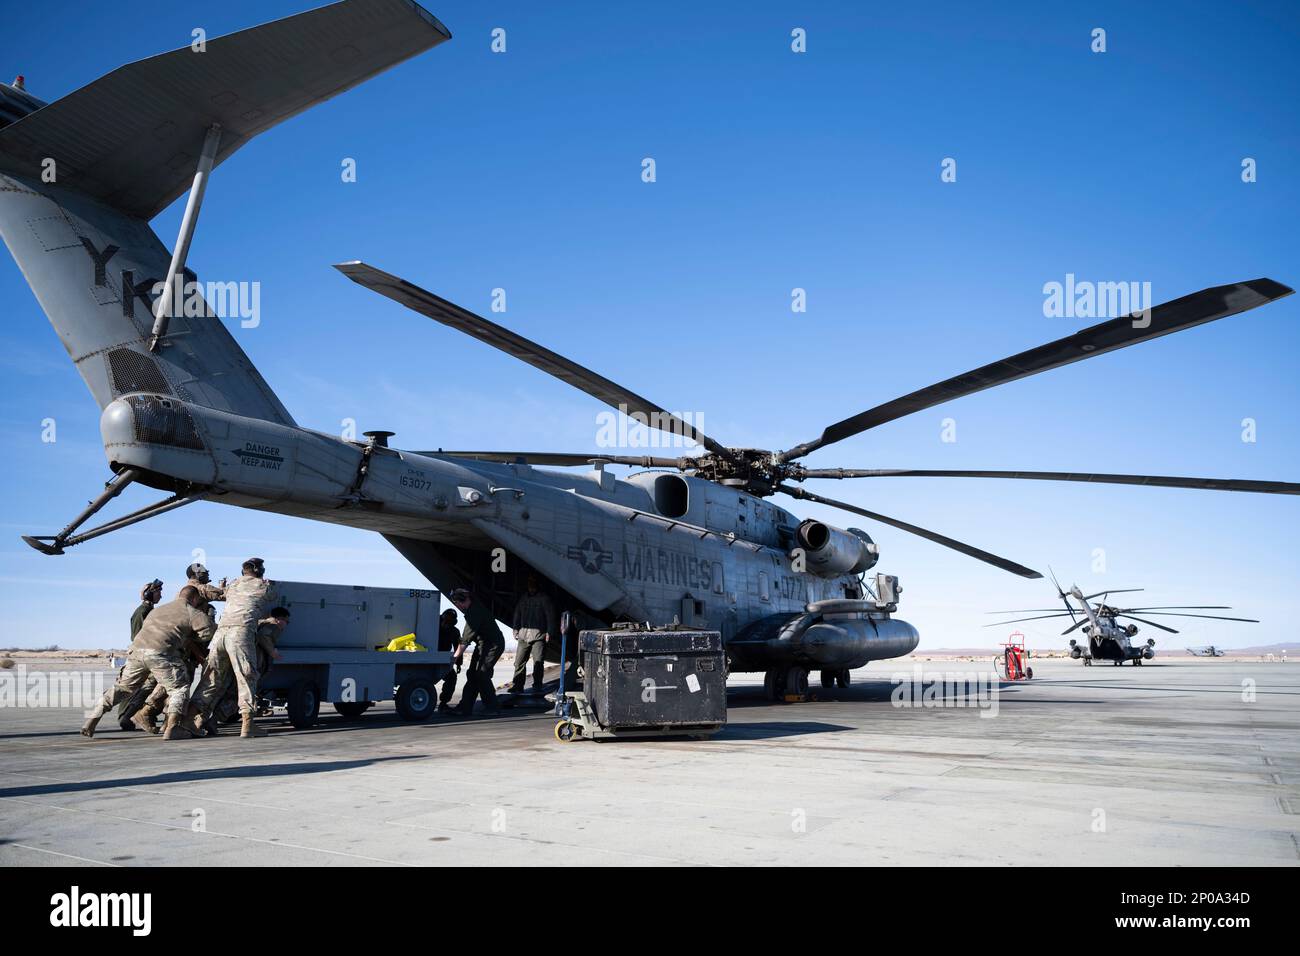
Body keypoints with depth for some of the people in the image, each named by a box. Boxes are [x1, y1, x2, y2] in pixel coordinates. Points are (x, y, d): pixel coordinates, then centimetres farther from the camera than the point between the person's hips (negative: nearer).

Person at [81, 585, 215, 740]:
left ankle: (92, 719, 17)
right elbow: (207, 629, 4)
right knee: (179, 687, 6)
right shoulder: (190, 611, 13)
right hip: (160, 653, -6)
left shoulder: (158, 610, 34)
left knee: (123, 686, 22)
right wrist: (191, 639, 24)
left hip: (136, 649, 6)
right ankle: (172, 728, -7)